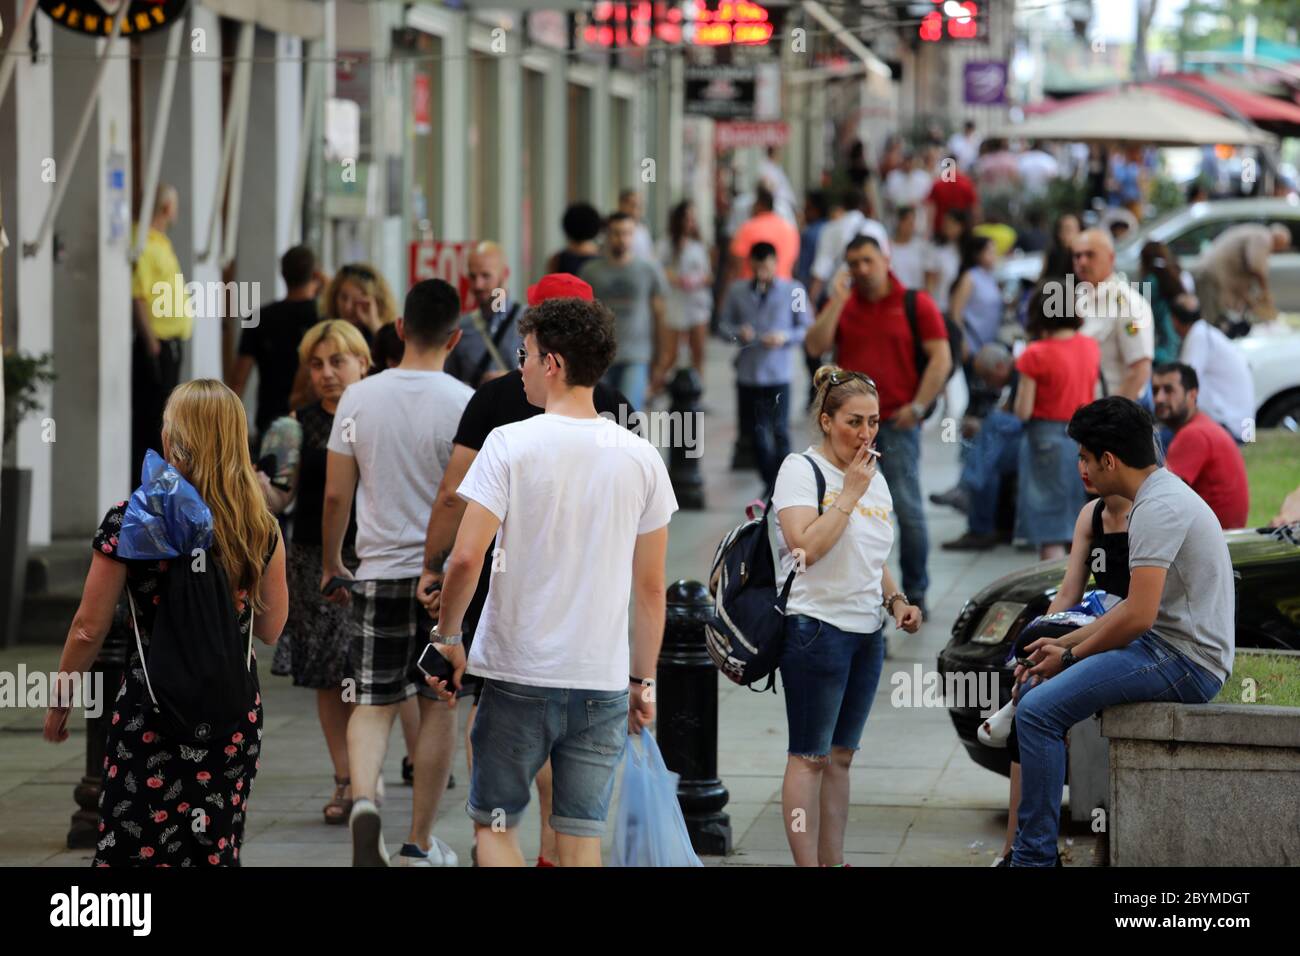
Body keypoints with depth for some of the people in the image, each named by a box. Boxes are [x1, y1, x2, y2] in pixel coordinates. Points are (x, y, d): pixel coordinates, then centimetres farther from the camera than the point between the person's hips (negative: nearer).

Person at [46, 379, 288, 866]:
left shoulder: (128, 522, -10)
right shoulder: (261, 529, -3)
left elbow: (89, 630, -6)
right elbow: (269, 630, 7)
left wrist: (59, 702, 8)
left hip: (151, 713, -3)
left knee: (134, 849, 1)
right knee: (216, 851, 12)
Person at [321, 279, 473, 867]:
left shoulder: (360, 398, 0)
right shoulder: (464, 404, -8)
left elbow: (336, 494, 3)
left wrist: (330, 565, 17)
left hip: (379, 572, 2)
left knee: (373, 702, 9)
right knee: (438, 706, 10)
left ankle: (363, 799, -20)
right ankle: (420, 844, 14)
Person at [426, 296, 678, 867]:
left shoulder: (510, 444, -8)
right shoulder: (641, 459, 3)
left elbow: (465, 558, -15)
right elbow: (651, 588, 6)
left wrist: (446, 636, 1)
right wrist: (643, 681, 14)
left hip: (517, 675, -3)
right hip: (603, 682, 3)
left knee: (494, 825, 10)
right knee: (582, 840, 7)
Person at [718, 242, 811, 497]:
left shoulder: (793, 290, -2)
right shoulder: (737, 291, 5)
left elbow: (807, 328, 2)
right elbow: (724, 323, 10)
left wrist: (785, 337, -15)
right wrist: (738, 332, -10)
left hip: (778, 372, -3)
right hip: (748, 372, 3)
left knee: (780, 430, -6)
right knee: (758, 431, 9)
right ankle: (769, 483, 20)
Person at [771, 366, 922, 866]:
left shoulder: (875, 479, 15)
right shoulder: (801, 469, -8)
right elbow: (807, 547, -21)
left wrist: (896, 600, 9)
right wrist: (850, 493, -16)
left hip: (867, 632, 8)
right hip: (816, 628, -8)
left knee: (839, 756, 10)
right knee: (810, 757, -5)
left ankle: (832, 860, 14)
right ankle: (806, 864, -5)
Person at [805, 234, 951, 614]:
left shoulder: (915, 303, 1)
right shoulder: (841, 305, 11)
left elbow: (940, 358, -3)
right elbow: (815, 346, -2)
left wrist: (917, 406, -10)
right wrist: (838, 299, -6)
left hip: (897, 424, -4)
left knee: (907, 508, -5)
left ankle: (915, 592, 4)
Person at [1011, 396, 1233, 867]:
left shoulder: (1158, 508, -17)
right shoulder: (1162, 496, 17)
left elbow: (1138, 616, -22)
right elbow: (1137, 606, 22)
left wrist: (1070, 656, -8)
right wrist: (1062, 643, 16)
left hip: (1185, 661, -11)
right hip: (1176, 652, 11)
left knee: (1038, 709, -19)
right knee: (1036, 690, 14)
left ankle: (1034, 856, -16)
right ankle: (1025, 846, 14)